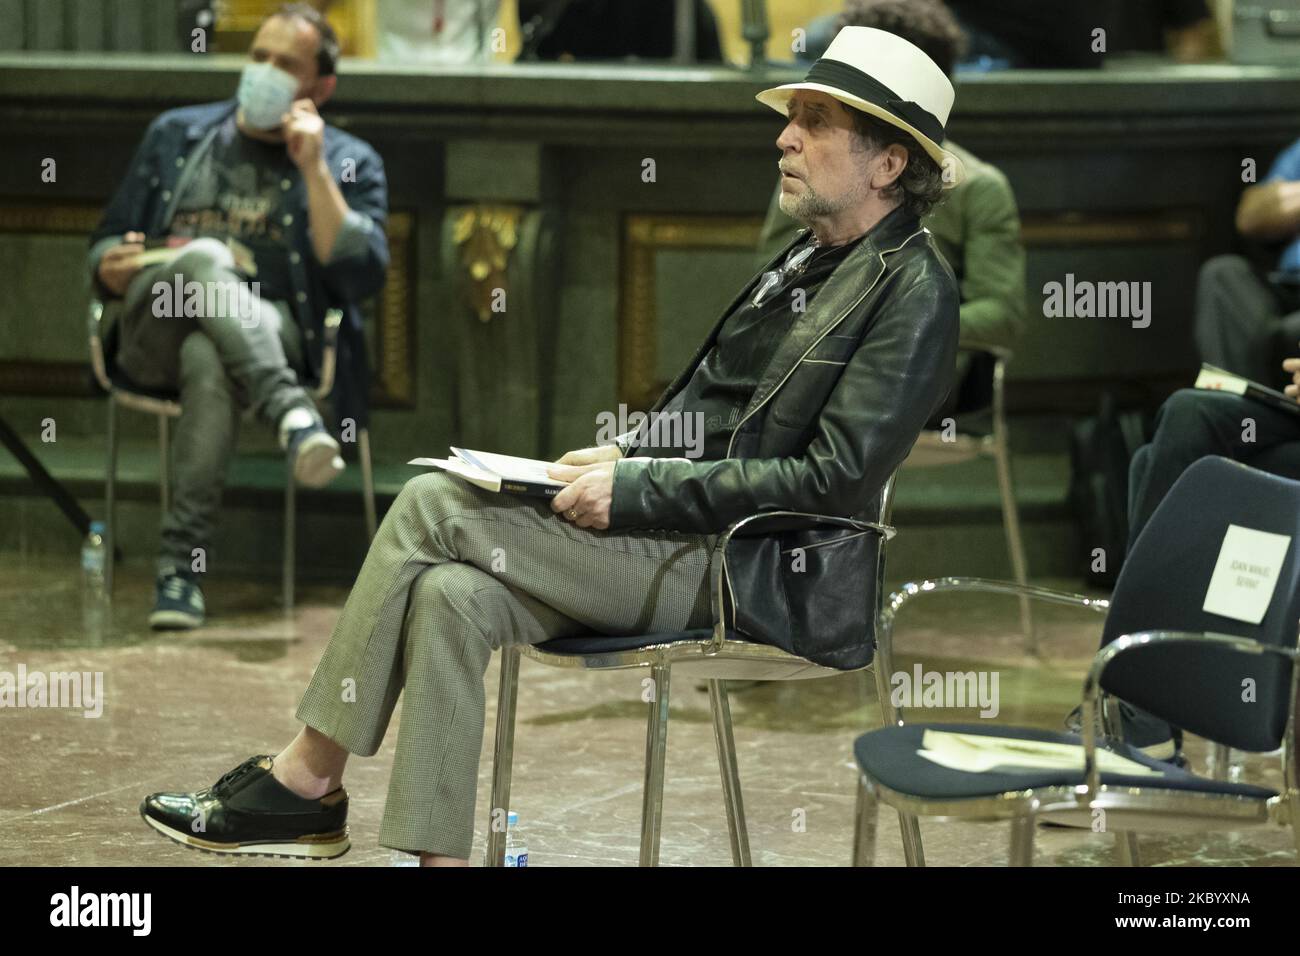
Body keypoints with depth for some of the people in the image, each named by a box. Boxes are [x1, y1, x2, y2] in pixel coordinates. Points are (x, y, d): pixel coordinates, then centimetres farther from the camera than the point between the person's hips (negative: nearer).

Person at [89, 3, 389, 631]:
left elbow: (361, 278, -4)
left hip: (271, 338, -2)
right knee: (206, 257, -34)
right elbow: (104, 252, 20)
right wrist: (114, 267, -5)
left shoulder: (348, 163, 12)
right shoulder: (177, 136, 20)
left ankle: (182, 560, -38)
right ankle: (292, 415, -47)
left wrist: (313, 169, -8)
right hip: (153, 336, 2)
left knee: (208, 360, -39)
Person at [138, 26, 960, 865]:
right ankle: (437, 852, -16)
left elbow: (831, 480, -18)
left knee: (433, 505, -14)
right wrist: (628, 455, 5)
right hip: (683, 545, 8)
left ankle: (308, 776, -5)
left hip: (744, 574, -8)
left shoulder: (914, 290, -10)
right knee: (450, 595, -16)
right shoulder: (806, 260, 18)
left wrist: (632, 491, -17)